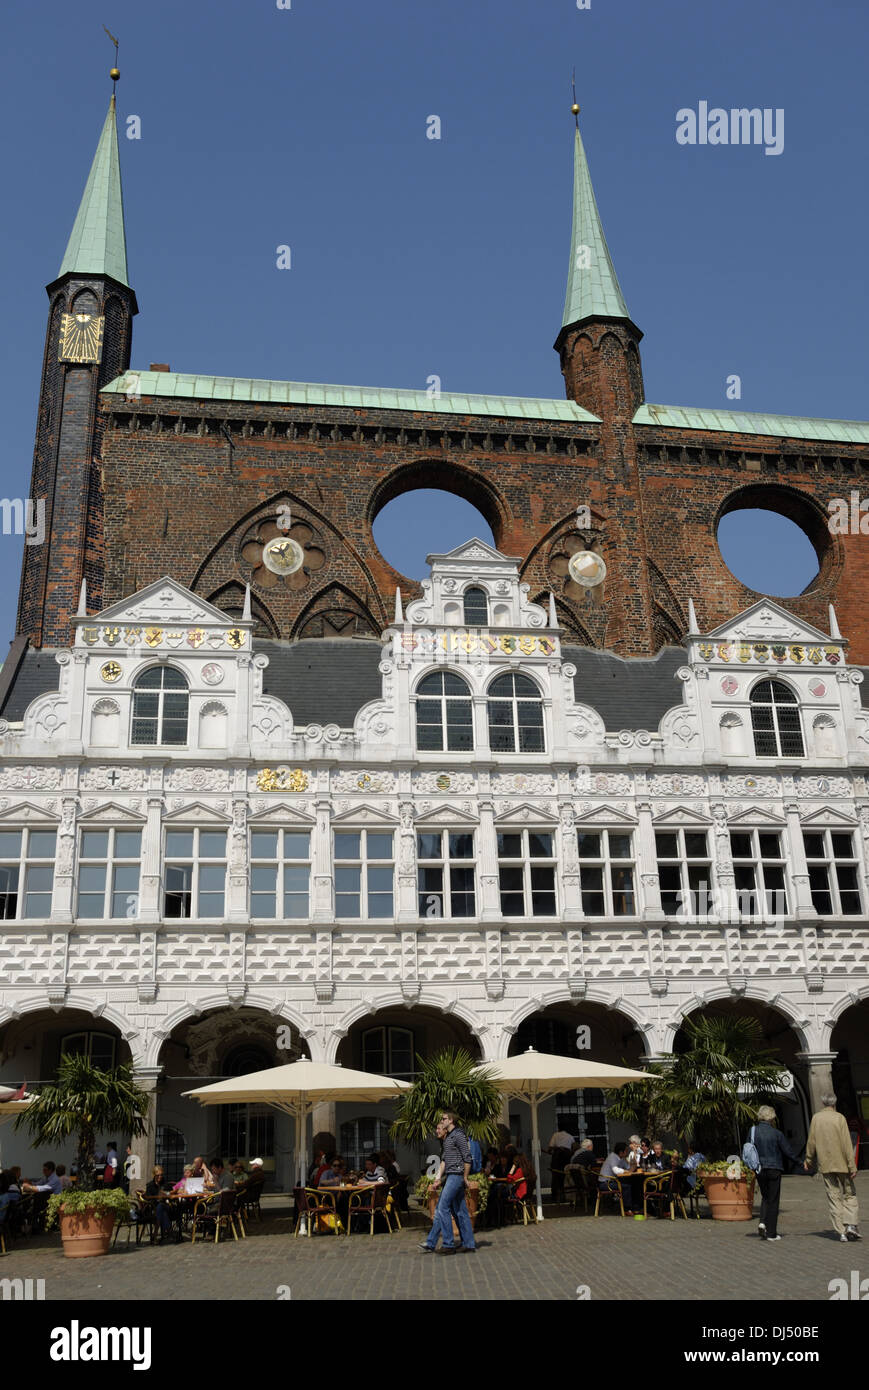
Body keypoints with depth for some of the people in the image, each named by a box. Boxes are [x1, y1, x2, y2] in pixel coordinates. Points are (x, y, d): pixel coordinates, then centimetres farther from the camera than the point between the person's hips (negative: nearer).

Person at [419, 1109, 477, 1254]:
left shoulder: (459, 1135, -12)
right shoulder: (448, 1137, 18)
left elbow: (467, 1158, -14)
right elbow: (444, 1159, 20)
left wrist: (465, 1178, -11)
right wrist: (439, 1178, 14)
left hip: (456, 1176, -9)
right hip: (449, 1177, 9)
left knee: (443, 1208, -10)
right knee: (460, 1211, 8)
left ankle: (448, 1245, -6)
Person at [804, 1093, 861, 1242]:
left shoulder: (816, 1118, 2)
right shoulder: (839, 1118, -7)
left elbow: (811, 1142, 5)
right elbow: (846, 1144, -10)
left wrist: (808, 1161, 17)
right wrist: (852, 1166, -8)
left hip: (825, 1165, 3)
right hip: (841, 1163, -3)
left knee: (834, 1197, 6)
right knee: (849, 1194, 10)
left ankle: (841, 1232, 2)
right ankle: (851, 1225, -6)